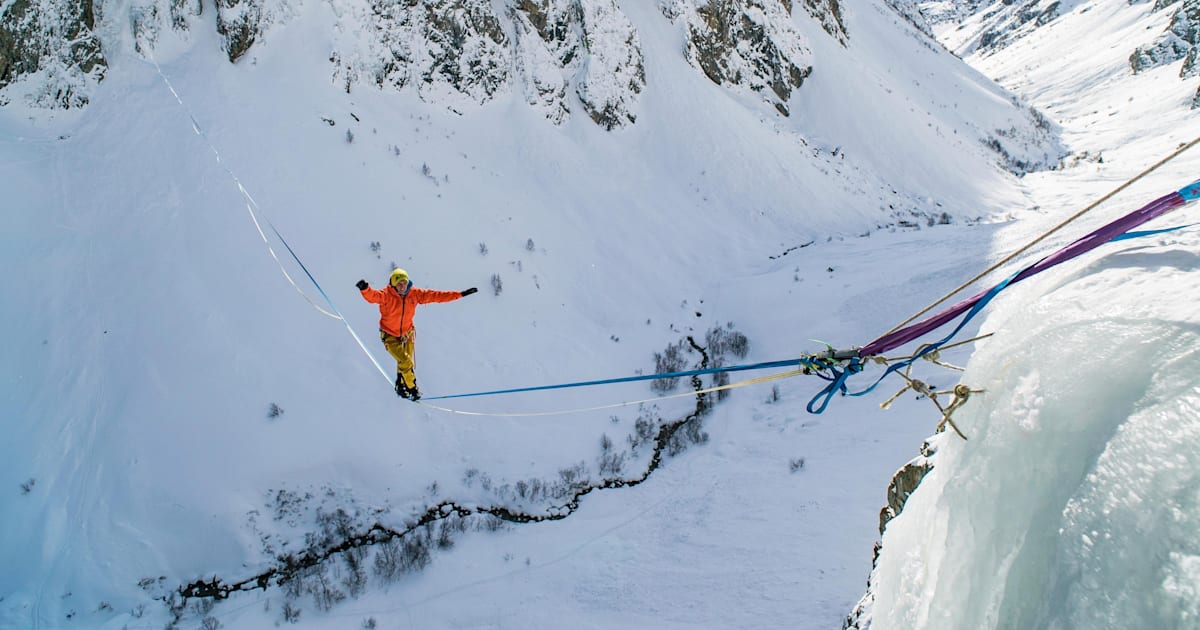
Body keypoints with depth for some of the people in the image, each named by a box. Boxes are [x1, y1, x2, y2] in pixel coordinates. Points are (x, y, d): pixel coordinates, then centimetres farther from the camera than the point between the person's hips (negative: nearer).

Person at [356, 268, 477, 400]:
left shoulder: (415, 294, -12)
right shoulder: (386, 295, -22)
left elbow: (435, 295, -10)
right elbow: (372, 296, -41)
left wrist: (460, 294, -12)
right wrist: (365, 289, -66)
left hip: (407, 335, 4)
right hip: (390, 336, -4)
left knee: (404, 363, 17)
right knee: (405, 362, -12)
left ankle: (400, 387, 41)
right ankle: (411, 388, 10)